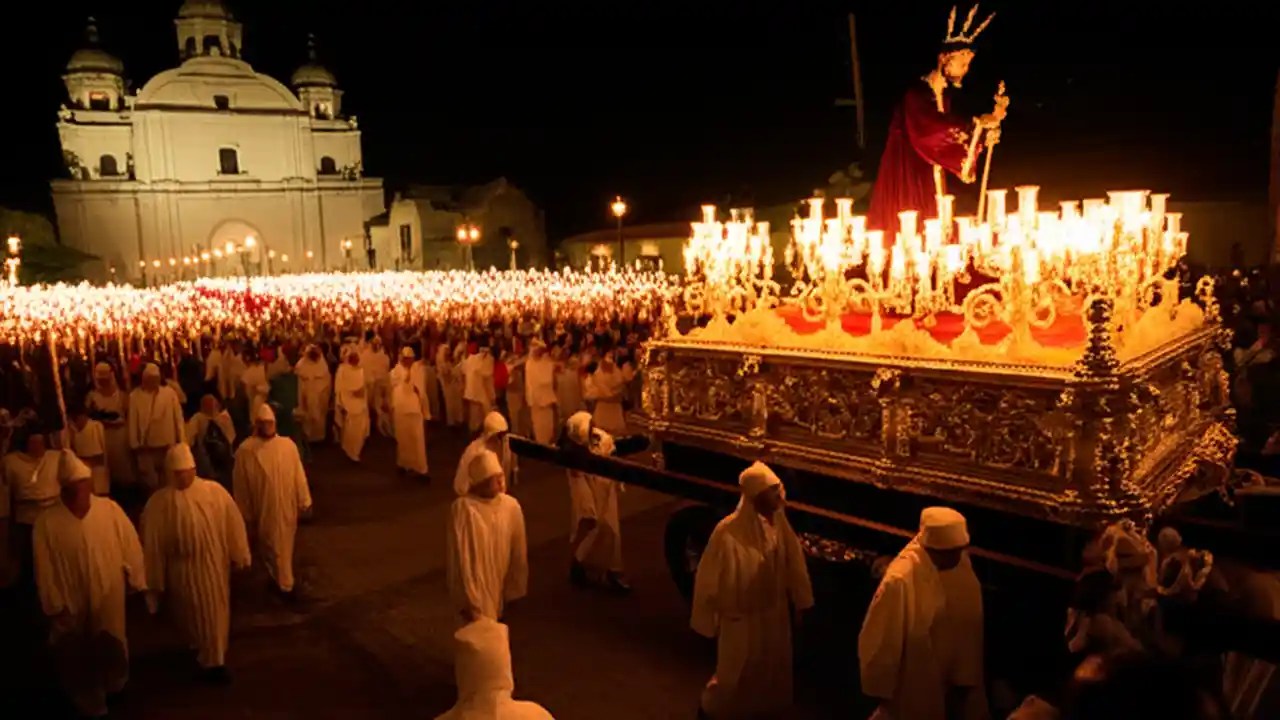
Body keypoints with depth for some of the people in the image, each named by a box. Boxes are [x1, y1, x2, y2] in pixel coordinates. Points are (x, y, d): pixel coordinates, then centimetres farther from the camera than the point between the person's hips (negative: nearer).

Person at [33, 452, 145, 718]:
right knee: (79, 661, 17)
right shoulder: (47, 523, -16)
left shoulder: (111, 510, -14)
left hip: (110, 599, 1)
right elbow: (45, 569, -9)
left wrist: (136, 581, 2)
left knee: (112, 651, 22)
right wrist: (54, 605, -6)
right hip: (72, 606, -1)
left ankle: (115, 687, 51)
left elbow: (131, 548, -4)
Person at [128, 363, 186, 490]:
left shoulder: (170, 393, -3)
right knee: (149, 481, 7)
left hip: (168, 445, 1)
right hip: (146, 447, -1)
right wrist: (135, 444, -1)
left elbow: (178, 418, 1)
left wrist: (182, 441, 1)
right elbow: (133, 422, -1)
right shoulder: (135, 396, -5)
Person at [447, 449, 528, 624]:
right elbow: (459, 558, -15)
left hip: (501, 588, 3)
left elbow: (519, 553, -2)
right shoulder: (462, 509, -20)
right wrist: (466, 601, -12)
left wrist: (515, 590, 4)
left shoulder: (511, 506, -11)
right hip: (475, 588, -3)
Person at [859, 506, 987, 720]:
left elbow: (970, 621, 2)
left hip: (955, 676, 6)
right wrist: (880, 687, -11)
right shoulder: (900, 580, -31)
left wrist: (967, 674, 6)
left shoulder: (961, 561, -11)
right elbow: (882, 639, -21)